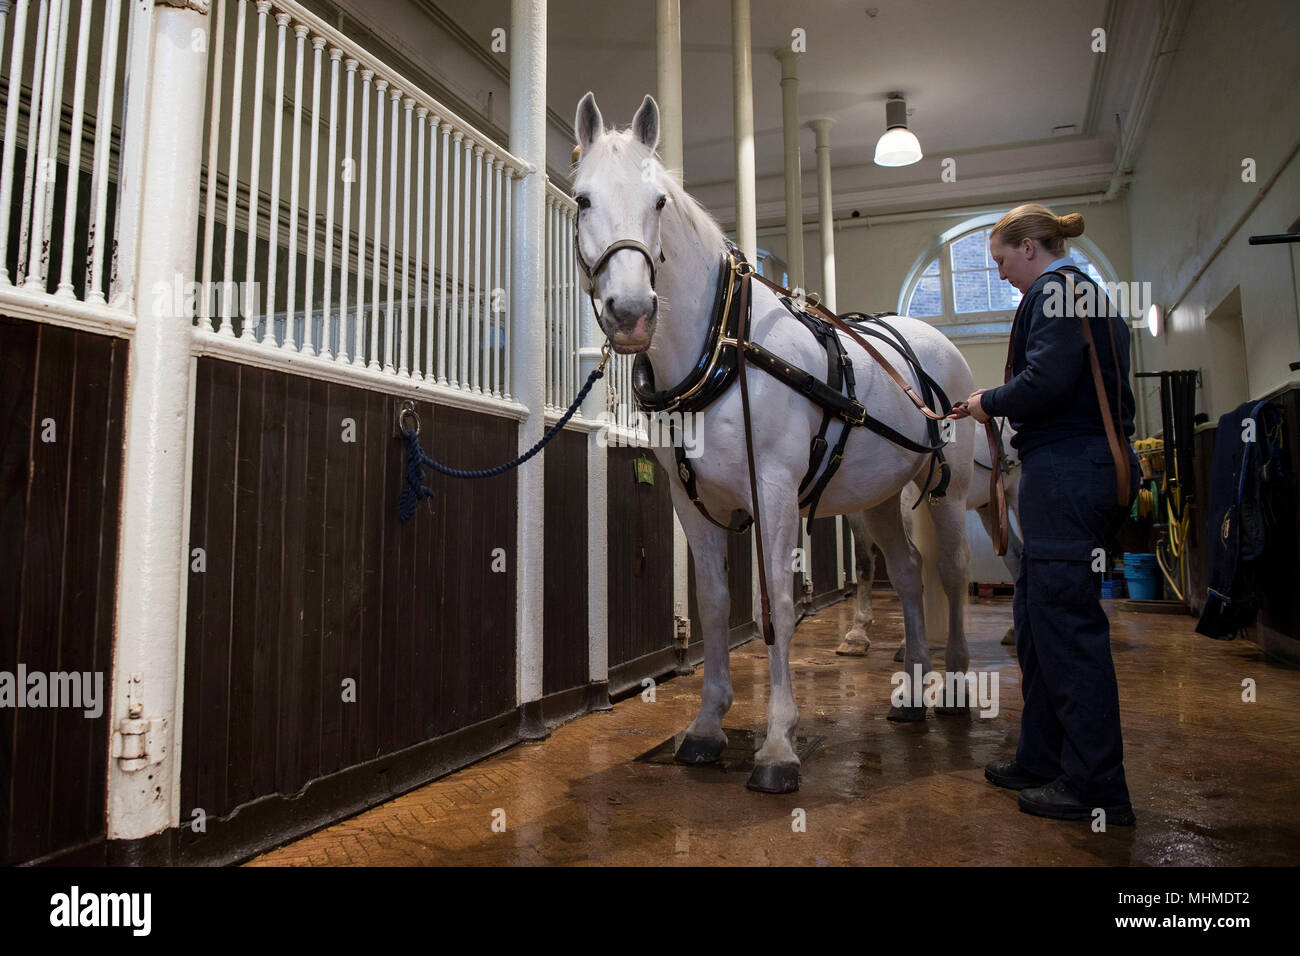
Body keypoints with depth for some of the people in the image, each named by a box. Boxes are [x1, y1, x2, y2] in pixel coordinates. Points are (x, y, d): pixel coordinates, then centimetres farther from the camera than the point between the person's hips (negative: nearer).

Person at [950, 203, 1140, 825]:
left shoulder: (1054, 290, -9)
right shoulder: (1094, 295, 22)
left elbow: (1046, 381, -22)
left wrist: (991, 402, -5)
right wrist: (999, 404, 13)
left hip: (1065, 473, -10)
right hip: (1096, 465, 10)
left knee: (1065, 622, -5)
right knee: (1037, 614, 15)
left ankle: (1096, 789, 5)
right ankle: (1042, 760, 25)